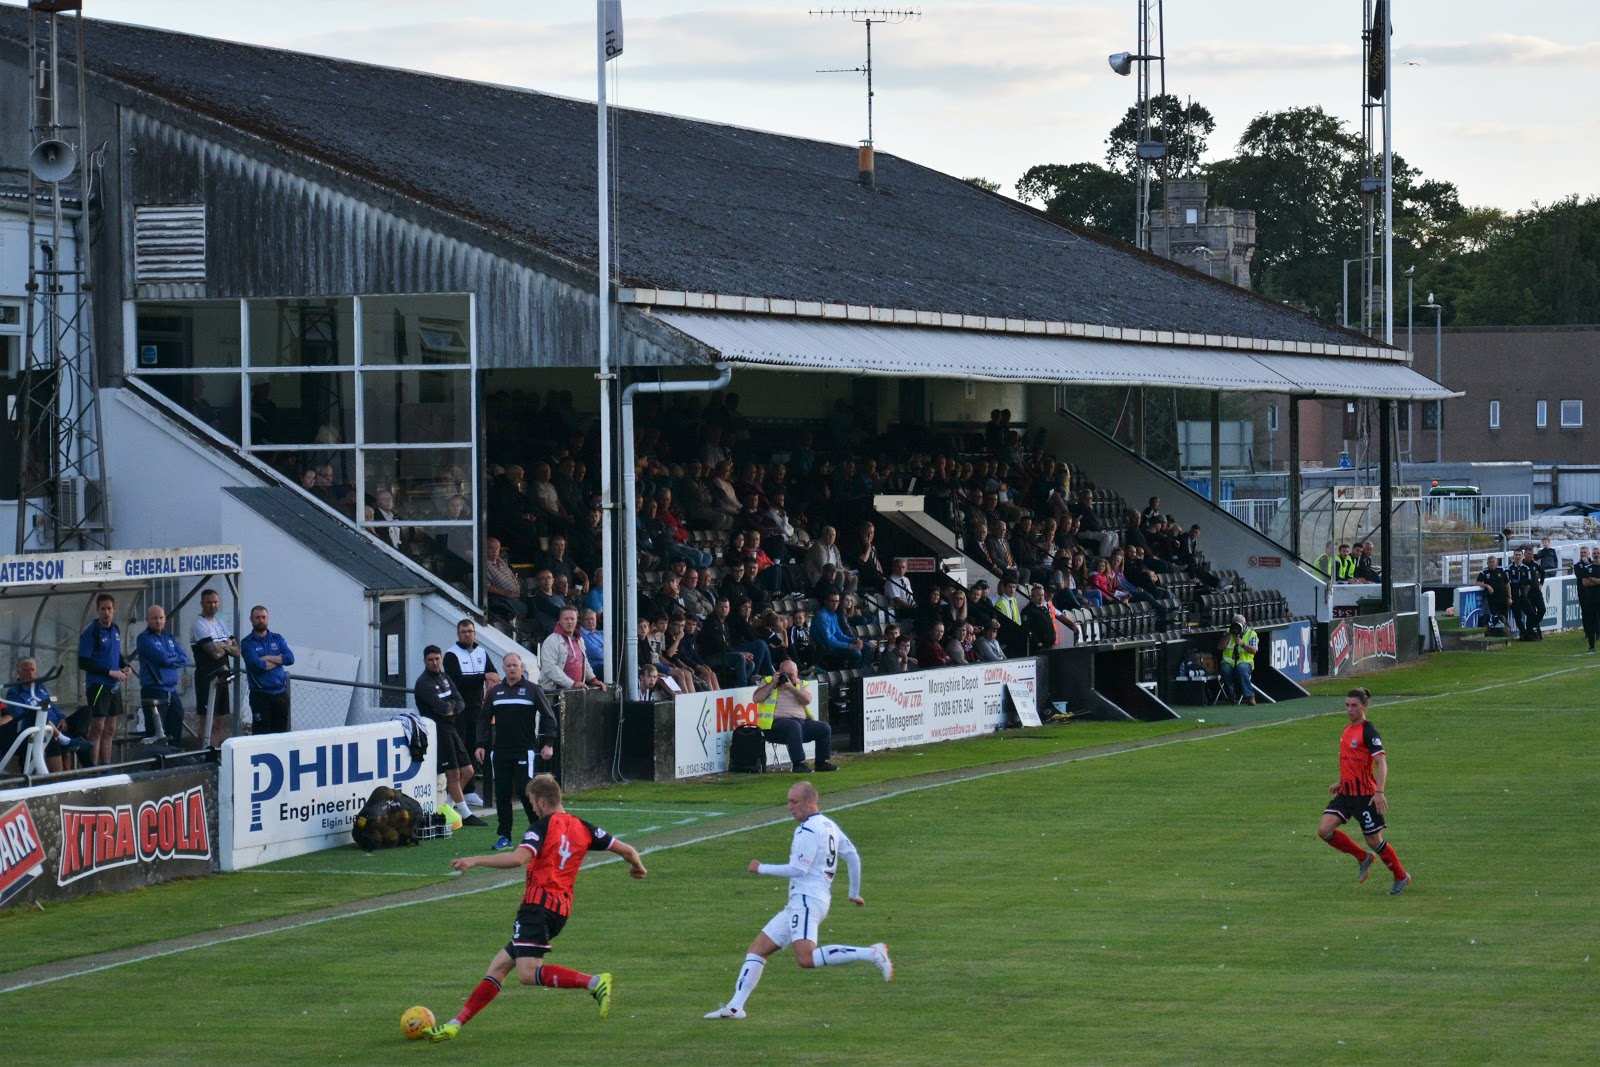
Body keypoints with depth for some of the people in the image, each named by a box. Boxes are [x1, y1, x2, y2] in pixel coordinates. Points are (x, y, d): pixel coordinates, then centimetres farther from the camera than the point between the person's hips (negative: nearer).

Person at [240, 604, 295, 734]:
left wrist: (268, 658, -12)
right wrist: (279, 660, -6)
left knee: (282, 732, 7)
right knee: (261, 734, -6)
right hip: (260, 695, -4)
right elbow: (257, 664, -18)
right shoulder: (247, 643, -2)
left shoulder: (277, 639, 11)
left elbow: (290, 658, -4)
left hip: (281, 693, 4)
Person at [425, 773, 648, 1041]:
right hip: (562, 907, 9)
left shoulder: (542, 828, -7)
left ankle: (595, 982, -28)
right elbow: (627, 850, 14)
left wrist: (475, 860, -18)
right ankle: (456, 1024, 8)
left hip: (538, 903, -9)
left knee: (528, 972, -19)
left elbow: (518, 858, -25)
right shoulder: (582, 828, 12)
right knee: (500, 964, 11)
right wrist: (637, 866, 36)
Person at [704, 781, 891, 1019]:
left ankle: (872, 954, -25)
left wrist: (761, 868, -6)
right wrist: (855, 893, 32)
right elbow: (853, 857, 24)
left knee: (806, 959, -28)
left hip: (807, 900, -11)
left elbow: (798, 869, -16)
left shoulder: (809, 830, -11)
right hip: (799, 904, 11)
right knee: (757, 949, 7)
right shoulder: (829, 825, 19)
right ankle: (735, 1007, 1)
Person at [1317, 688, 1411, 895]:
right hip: (1346, 793, 8)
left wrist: (1379, 792, -32)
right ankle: (1363, 858, 14)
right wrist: (1341, 783, 26)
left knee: (1374, 841, 1)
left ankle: (1401, 877, 23)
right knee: (1324, 830, -6)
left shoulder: (1368, 731, -14)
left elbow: (1381, 763, -22)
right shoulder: (1348, 730, 11)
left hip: (1365, 795, -8)